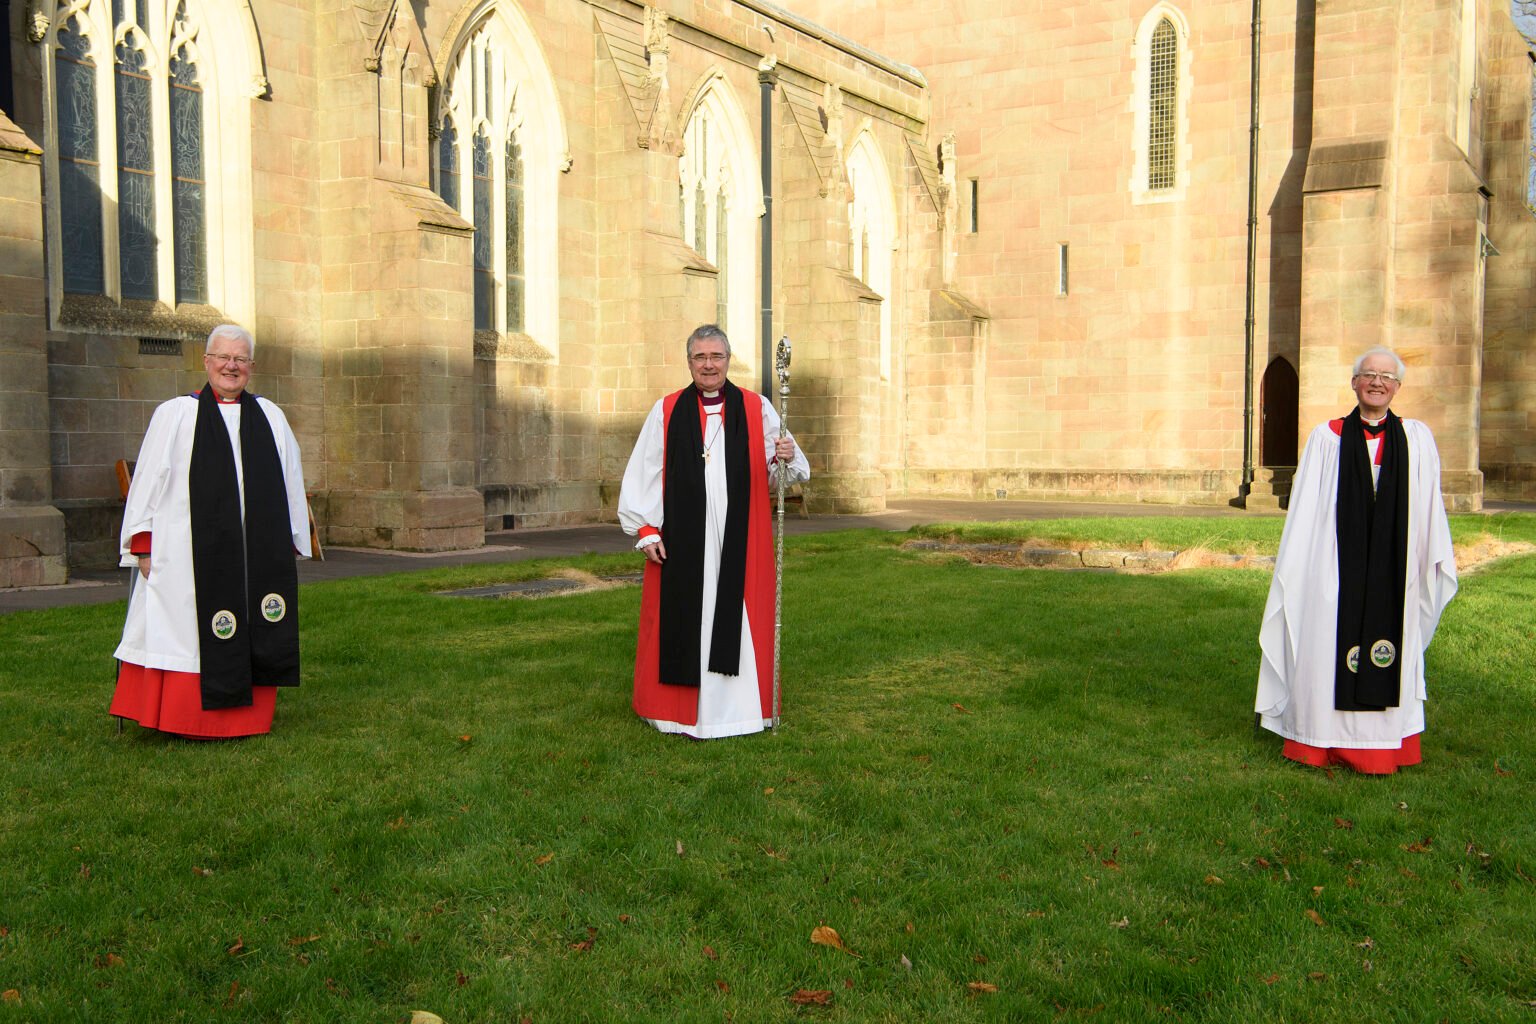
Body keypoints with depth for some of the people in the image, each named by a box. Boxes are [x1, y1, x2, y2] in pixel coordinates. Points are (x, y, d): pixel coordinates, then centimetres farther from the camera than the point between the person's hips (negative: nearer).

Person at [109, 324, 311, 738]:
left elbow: (290, 483, 13)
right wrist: (144, 545, -4)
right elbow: (149, 479, 2)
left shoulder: (271, 417, 12)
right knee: (190, 635, -1)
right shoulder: (175, 415, 5)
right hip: (190, 555, -2)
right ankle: (186, 720, 9)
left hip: (258, 554, 3)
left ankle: (247, 717, 14)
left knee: (254, 637, 5)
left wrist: (291, 543, 10)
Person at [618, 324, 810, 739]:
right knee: (684, 619, 3)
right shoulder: (666, 412, 4)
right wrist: (646, 530, -4)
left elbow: (782, 473, 4)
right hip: (681, 543, 0)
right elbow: (642, 474, 2)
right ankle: (684, 710, 13)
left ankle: (736, 704, 14)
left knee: (738, 618, 3)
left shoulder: (757, 409, 6)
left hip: (740, 542, 0)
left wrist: (787, 458, -19)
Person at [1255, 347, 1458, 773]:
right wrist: (1297, 569, 0)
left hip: (1392, 568, 1)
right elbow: (1305, 510, 3)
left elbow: (1429, 507, 8)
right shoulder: (1327, 438, 2)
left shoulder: (1417, 439, 6)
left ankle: (1382, 741, 18)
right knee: (1328, 647, 2)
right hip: (1336, 565, -1)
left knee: (1389, 647, 6)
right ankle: (1324, 741, 14)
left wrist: (1437, 560, 5)